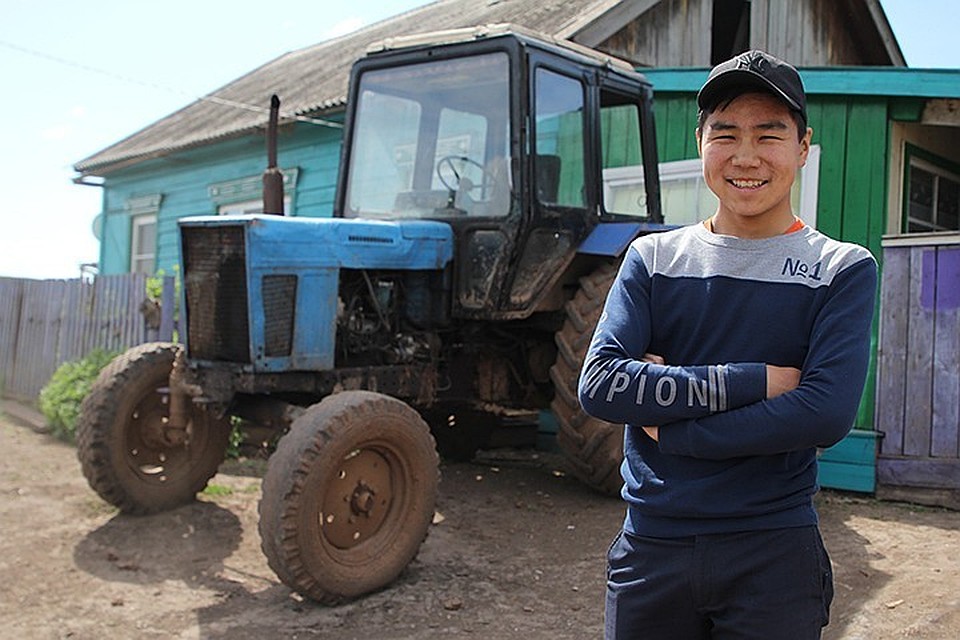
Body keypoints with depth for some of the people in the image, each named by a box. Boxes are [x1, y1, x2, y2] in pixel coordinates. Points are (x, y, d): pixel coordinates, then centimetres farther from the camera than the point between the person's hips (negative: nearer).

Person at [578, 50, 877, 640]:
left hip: (774, 553, -1)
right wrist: (755, 381, -18)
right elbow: (600, 385, -12)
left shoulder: (843, 270, -2)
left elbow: (827, 414, -16)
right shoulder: (654, 257, 2)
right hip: (650, 546, 2)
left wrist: (670, 429, -15)